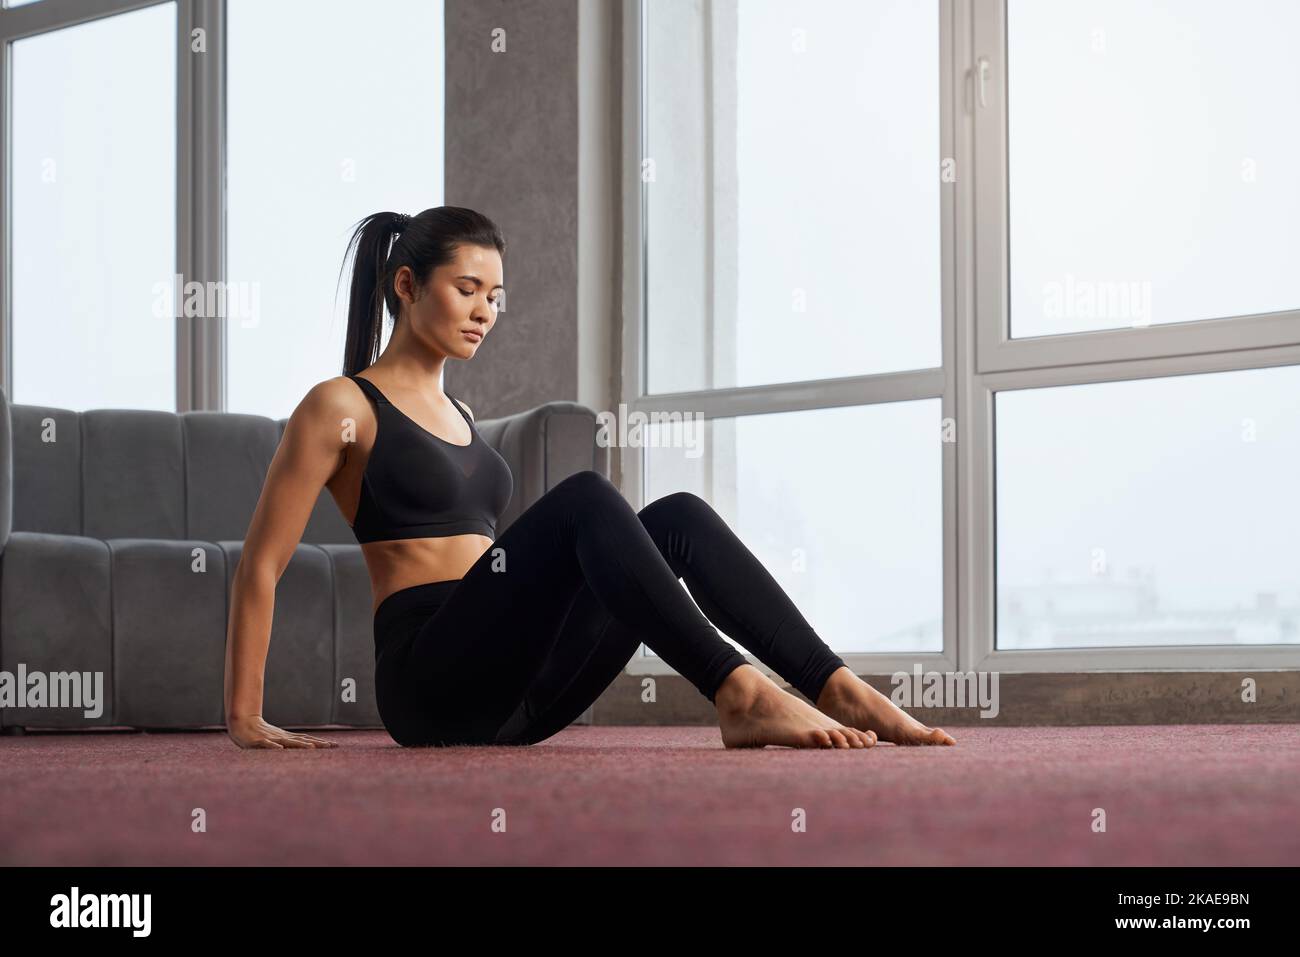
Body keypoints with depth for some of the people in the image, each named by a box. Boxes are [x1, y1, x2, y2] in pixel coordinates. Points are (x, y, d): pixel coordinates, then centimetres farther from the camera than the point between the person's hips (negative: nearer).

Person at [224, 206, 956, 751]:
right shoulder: (340, 408, 0)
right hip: (436, 680, -7)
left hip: (509, 688, 7)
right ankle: (739, 694, -41)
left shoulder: (458, 416, 24)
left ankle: (839, 689, -26)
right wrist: (245, 718, -7)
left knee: (678, 517, -13)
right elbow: (261, 566, -3)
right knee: (584, 501, -29)